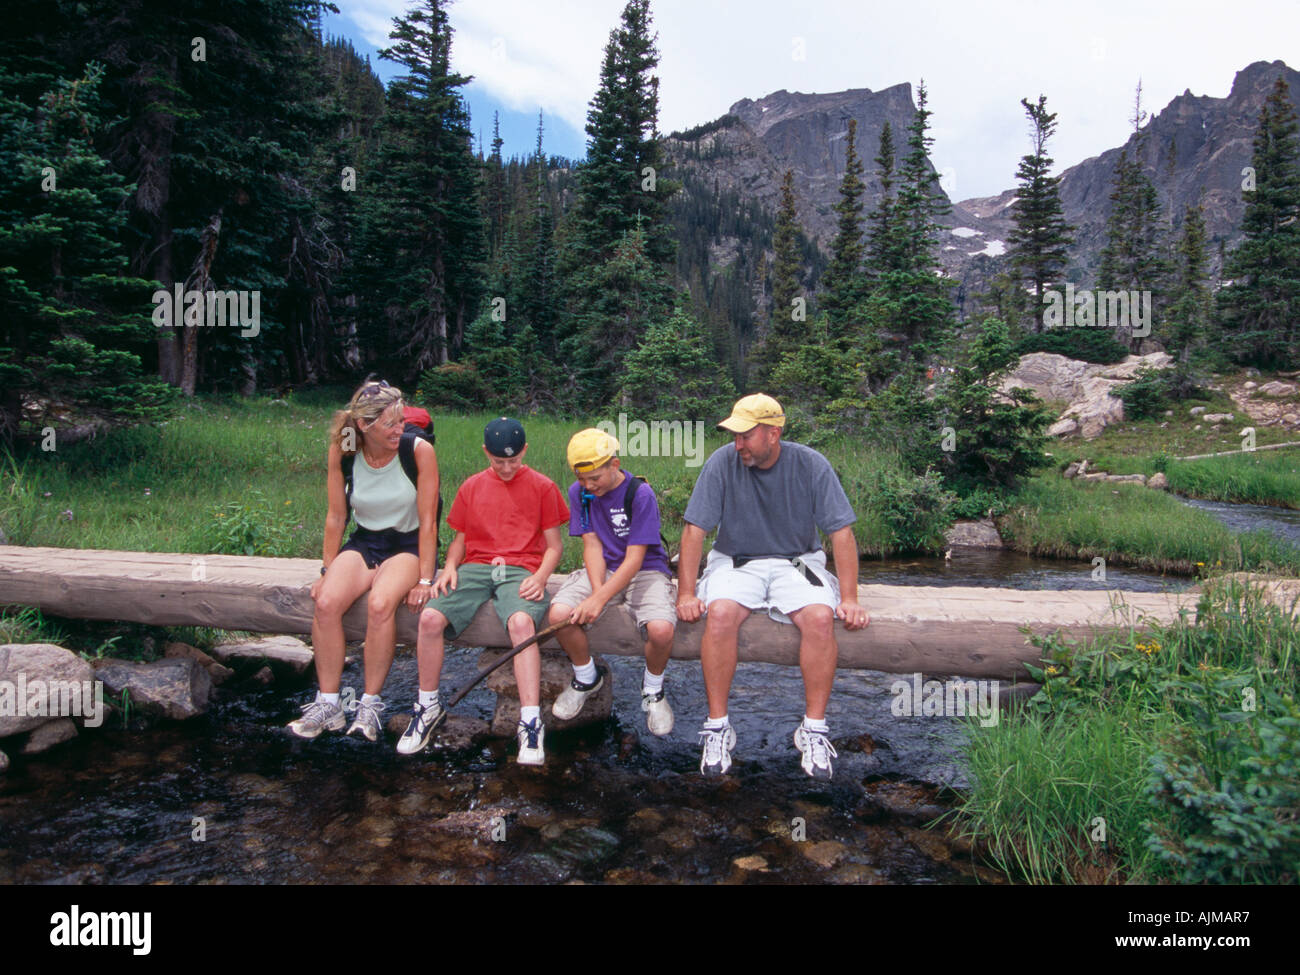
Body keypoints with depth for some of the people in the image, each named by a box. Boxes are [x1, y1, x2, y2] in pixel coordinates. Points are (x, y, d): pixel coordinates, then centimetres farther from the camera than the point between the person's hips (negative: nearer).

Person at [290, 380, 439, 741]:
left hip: (408, 545, -3)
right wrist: (328, 571, 3)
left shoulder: (419, 450, -14)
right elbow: (336, 516, 5)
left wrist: (424, 580, -14)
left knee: (380, 604, -33)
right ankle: (328, 704, -11)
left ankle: (370, 706, -17)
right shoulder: (342, 454, -5)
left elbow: (427, 521, -12)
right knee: (326, 603, -26)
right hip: (363, 543, 3)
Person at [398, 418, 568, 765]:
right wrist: (450, 565, -2)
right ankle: (428, 707, -3)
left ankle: (530, 722, -32)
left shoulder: (542, 486, 9)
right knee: (430, 617, -24)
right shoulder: (472, 487, 17)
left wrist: (540, 577, -11)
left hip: (522, 570, -3)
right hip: (475, 566, 3)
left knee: (522, 622, -36)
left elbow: (554, 545, 8)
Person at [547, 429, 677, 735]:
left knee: (661, 629, -33)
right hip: (601, 569, 4)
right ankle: (587, 677, 7)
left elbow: (634, 559, -20)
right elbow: (592, 544, -3)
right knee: (559, 614, -24)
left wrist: (599, 599, -28)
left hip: (645, 570, -4)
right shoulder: (578, 492, -2)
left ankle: (652, 688, 4)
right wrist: (596, 590, -20)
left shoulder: (641, 494, -17)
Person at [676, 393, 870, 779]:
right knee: (720, 614, -31)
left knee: (821, 618, -29)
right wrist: (686, 594, -15)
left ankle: (814, 729, -13)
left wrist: (849, 599, -13)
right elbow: (694, 530, -8)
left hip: (796, 563, 0)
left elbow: (841, 532, -7)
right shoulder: (721, 463, -9)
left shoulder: (811, 465, -8)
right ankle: (717, 726, -16)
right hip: (735, 562, 0)